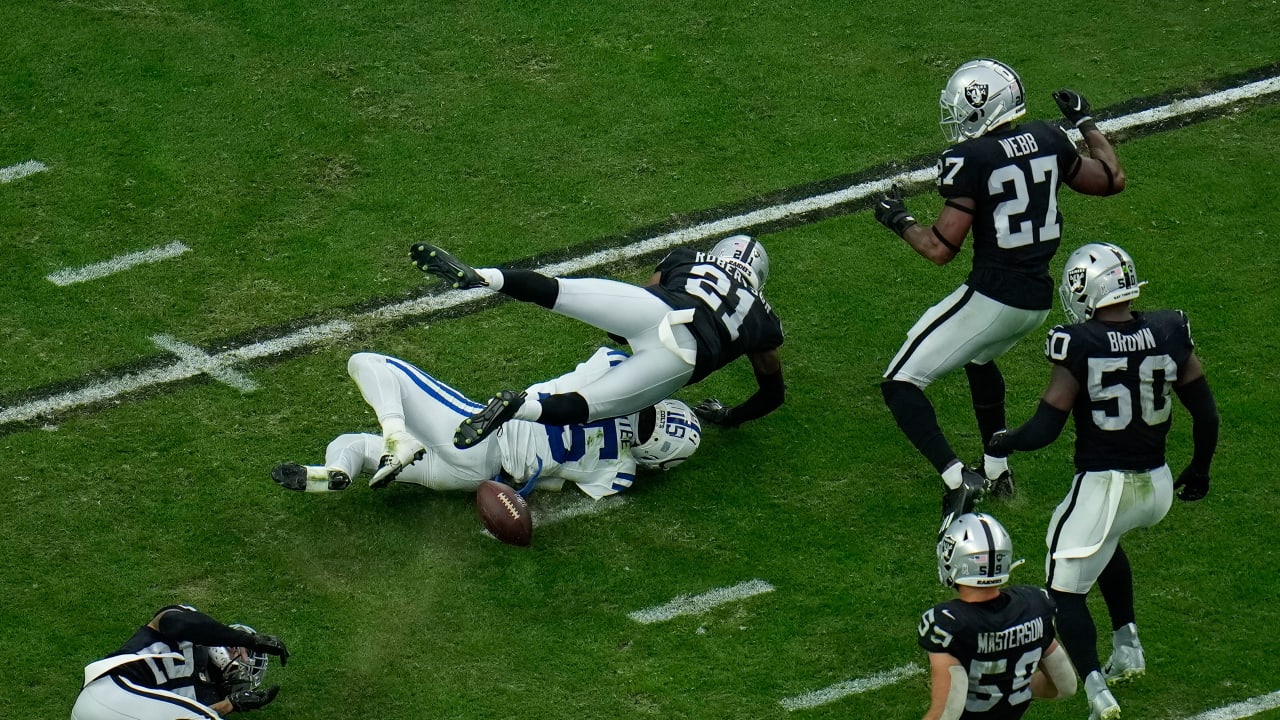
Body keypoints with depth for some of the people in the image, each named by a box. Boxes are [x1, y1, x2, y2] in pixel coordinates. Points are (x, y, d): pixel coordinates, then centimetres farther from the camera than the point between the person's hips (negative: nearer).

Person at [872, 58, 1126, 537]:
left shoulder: (970, 160, -16)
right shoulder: (1048, 141, 2)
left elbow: (941, 249, -15)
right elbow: (1111, 179, 17)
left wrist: (899, 221, 4)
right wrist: (1085, 122, 31)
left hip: (992, 296, -8)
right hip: (1039, 299, 8)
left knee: (901, 384, 0)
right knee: (978, 357, 37)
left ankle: (956, 478, -18)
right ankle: (996, 471, 42)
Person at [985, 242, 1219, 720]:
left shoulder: (1079, 345, -18)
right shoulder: (1169, 333, -5)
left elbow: (1044, 430, -14)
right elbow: (1206, 413, 4)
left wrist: (1000, 444, 7)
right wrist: (1200, 469, 21)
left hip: (1102, 484, -6)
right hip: (1157, 486, 6)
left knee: (1066, 589, 8)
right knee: (1104, 541, 35)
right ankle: (1127, 648, 33)